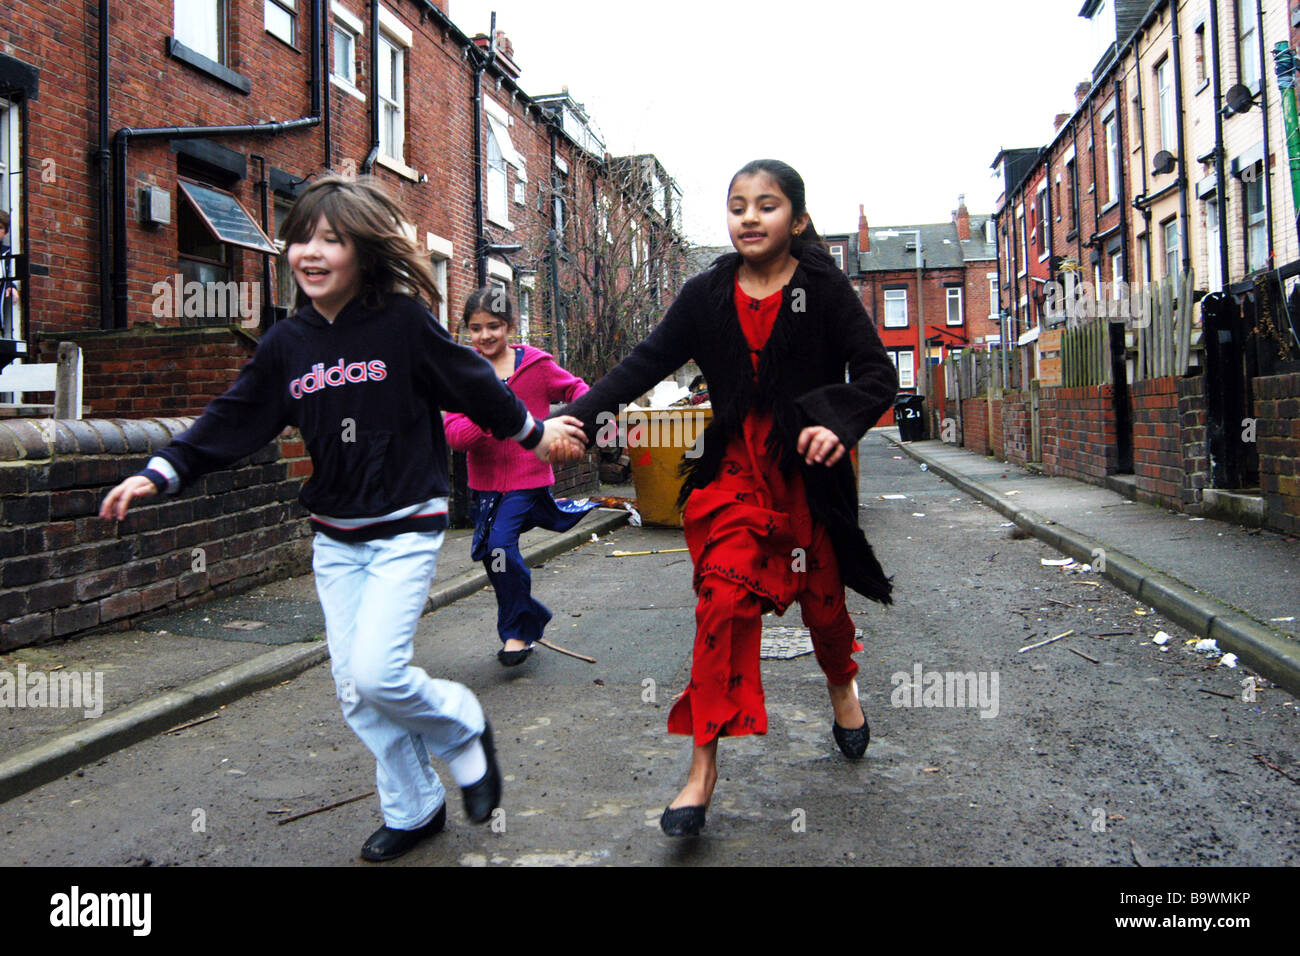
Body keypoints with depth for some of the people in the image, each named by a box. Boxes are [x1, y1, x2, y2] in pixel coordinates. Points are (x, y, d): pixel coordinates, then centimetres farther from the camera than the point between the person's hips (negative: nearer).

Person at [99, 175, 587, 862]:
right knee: (354, 690, 6)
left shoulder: (403, 323, -11)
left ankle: (462, 727, 15)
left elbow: (474, 386, 0)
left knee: (376, 673, -17)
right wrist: (159, 472, -2)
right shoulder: (286, 344, 3)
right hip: (335, 539, 5)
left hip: (406, 529, -5)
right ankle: (413, 809, 25)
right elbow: (230, 421, 6)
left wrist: (533, 433, 11)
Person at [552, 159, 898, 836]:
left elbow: (878, 374, -6)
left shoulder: (824, 289, -4)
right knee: (724, 596, -14)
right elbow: (647, 362, -3)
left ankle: (841, 685, 49)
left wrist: (840, 423, -26)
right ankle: (704, 766, -8)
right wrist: (579, 415, -16)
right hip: (735, 469, 1)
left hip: (809, 469, 0)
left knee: (821, 595, 13)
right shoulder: (708, 294, 2)